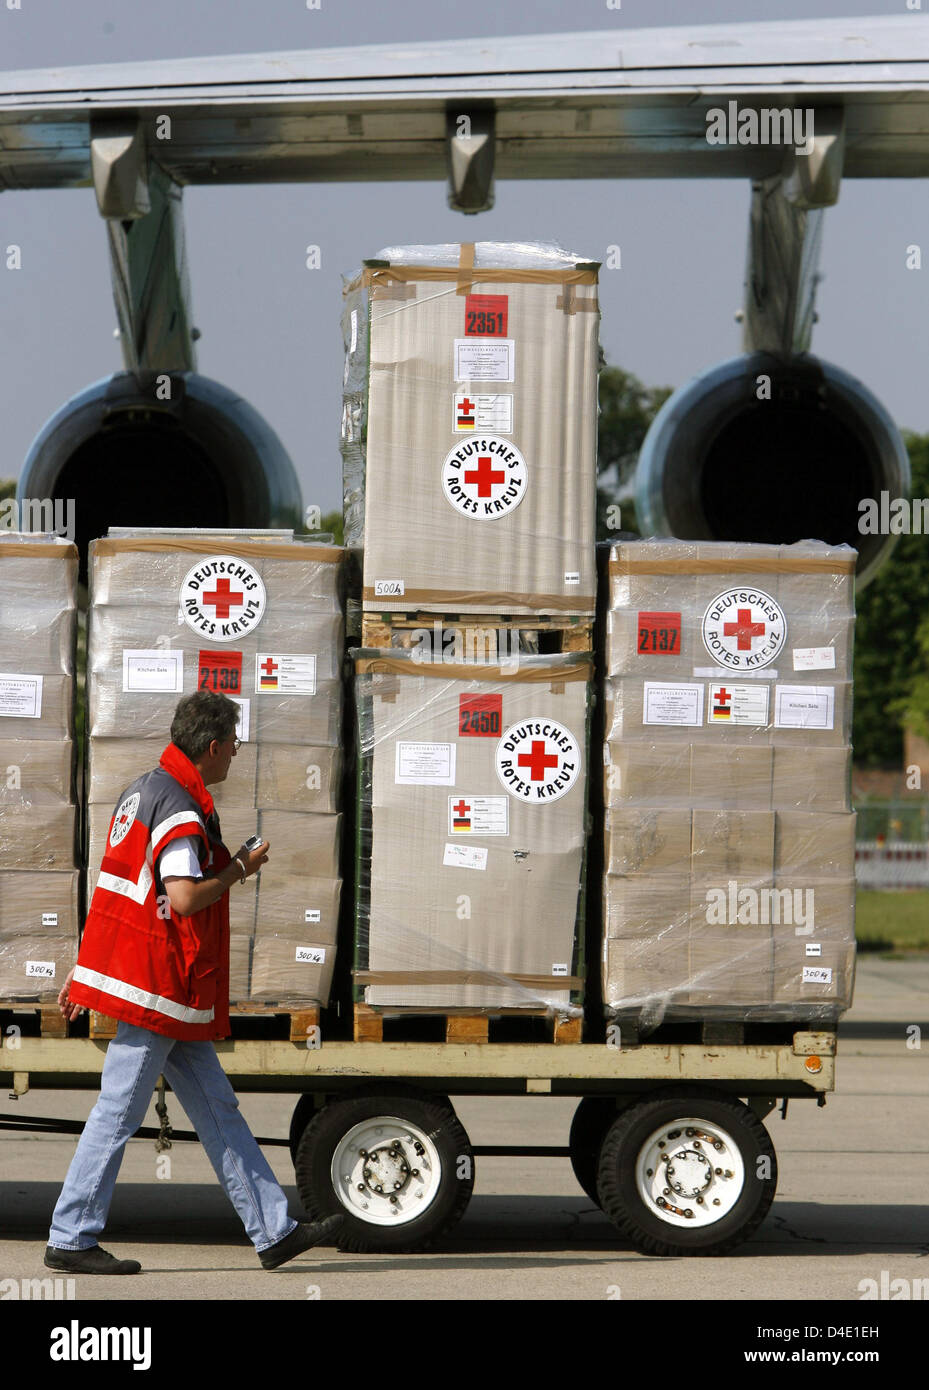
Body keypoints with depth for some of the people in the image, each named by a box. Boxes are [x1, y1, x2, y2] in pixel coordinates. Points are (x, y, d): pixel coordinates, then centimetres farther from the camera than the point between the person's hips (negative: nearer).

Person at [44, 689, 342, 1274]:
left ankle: (275, 1229, 12)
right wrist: (241, 870, -10)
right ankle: (71, 1240, 2)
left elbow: (120, 888, 20)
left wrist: (82, 972, 23)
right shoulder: (181, 809, -16)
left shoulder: (144, 791, 16)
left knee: (218, 1108, 10)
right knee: (119, 1110, -4)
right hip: (157, 985, -11)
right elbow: (183, 898, -26)